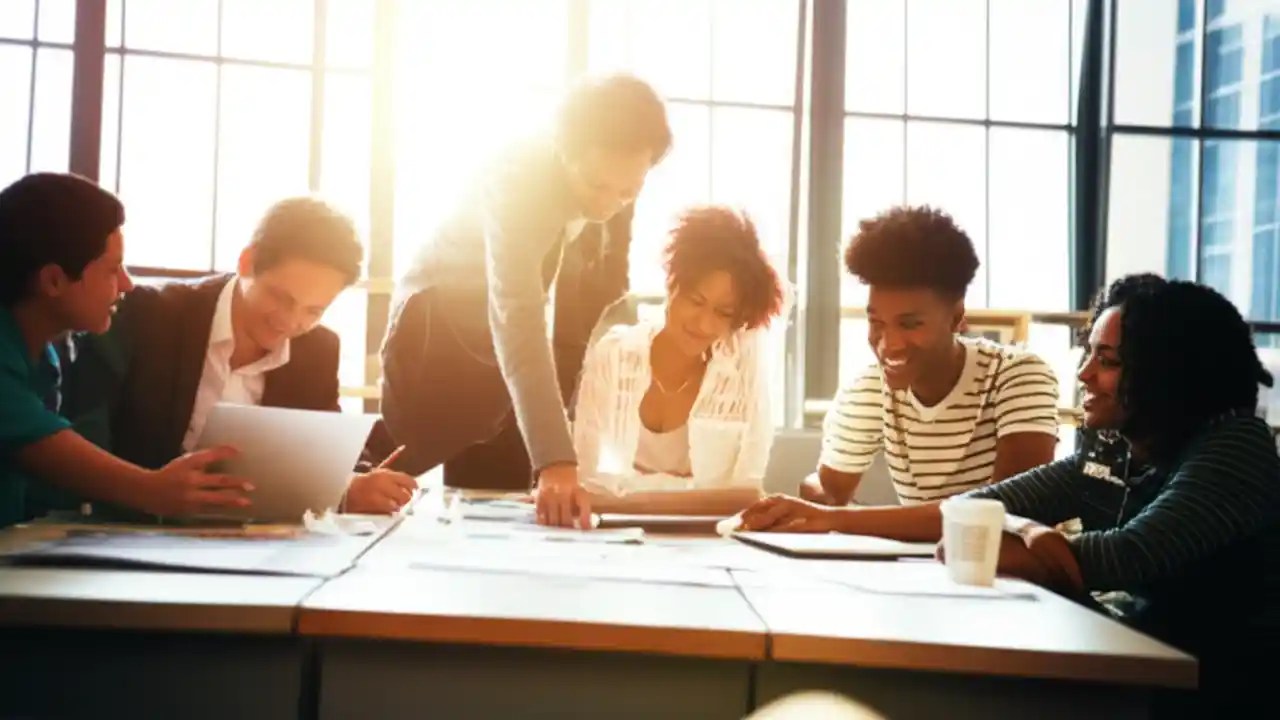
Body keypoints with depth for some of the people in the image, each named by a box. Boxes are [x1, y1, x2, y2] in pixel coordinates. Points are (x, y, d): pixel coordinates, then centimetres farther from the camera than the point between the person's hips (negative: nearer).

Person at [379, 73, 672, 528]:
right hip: (439, 328, -5)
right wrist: (555, 460, -55)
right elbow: (516, 318, -45)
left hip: (506, 339, 5)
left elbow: (600, 295, -1)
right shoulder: (520, 179, -34)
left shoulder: (613, 183, -15)